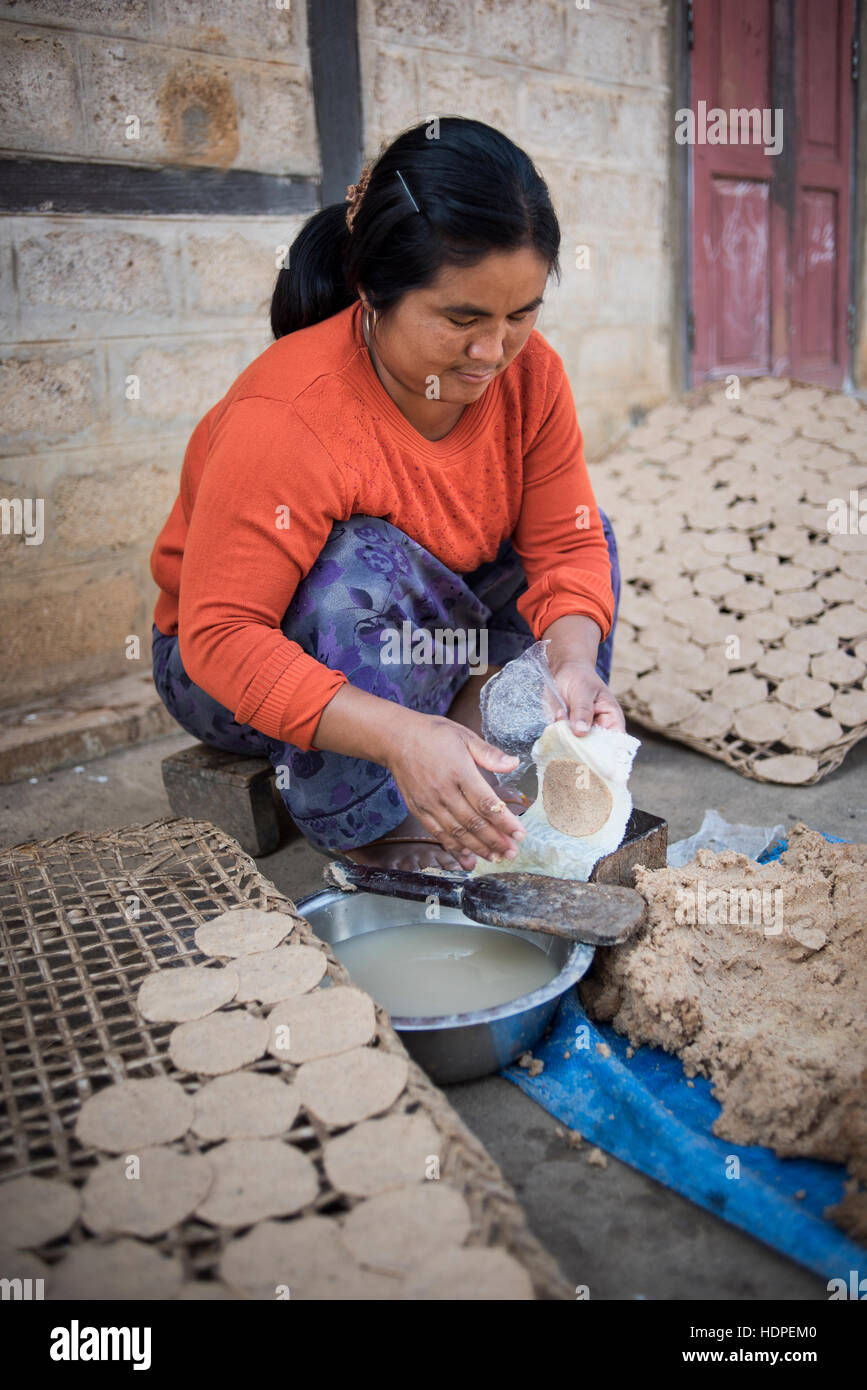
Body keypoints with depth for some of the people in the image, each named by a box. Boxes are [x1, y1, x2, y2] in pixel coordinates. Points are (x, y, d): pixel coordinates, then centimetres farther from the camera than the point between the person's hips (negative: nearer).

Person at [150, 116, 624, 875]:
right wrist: (398, 734, -49)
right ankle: (371, 830, -19)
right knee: (368, 564, -36)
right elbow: (222, 635, -35)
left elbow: (565, 544, -12)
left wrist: (573, 661, -34)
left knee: (589, 530, -8)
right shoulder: (287, 416, -33)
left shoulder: (529, 372, -14)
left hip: (423, 637, 6)